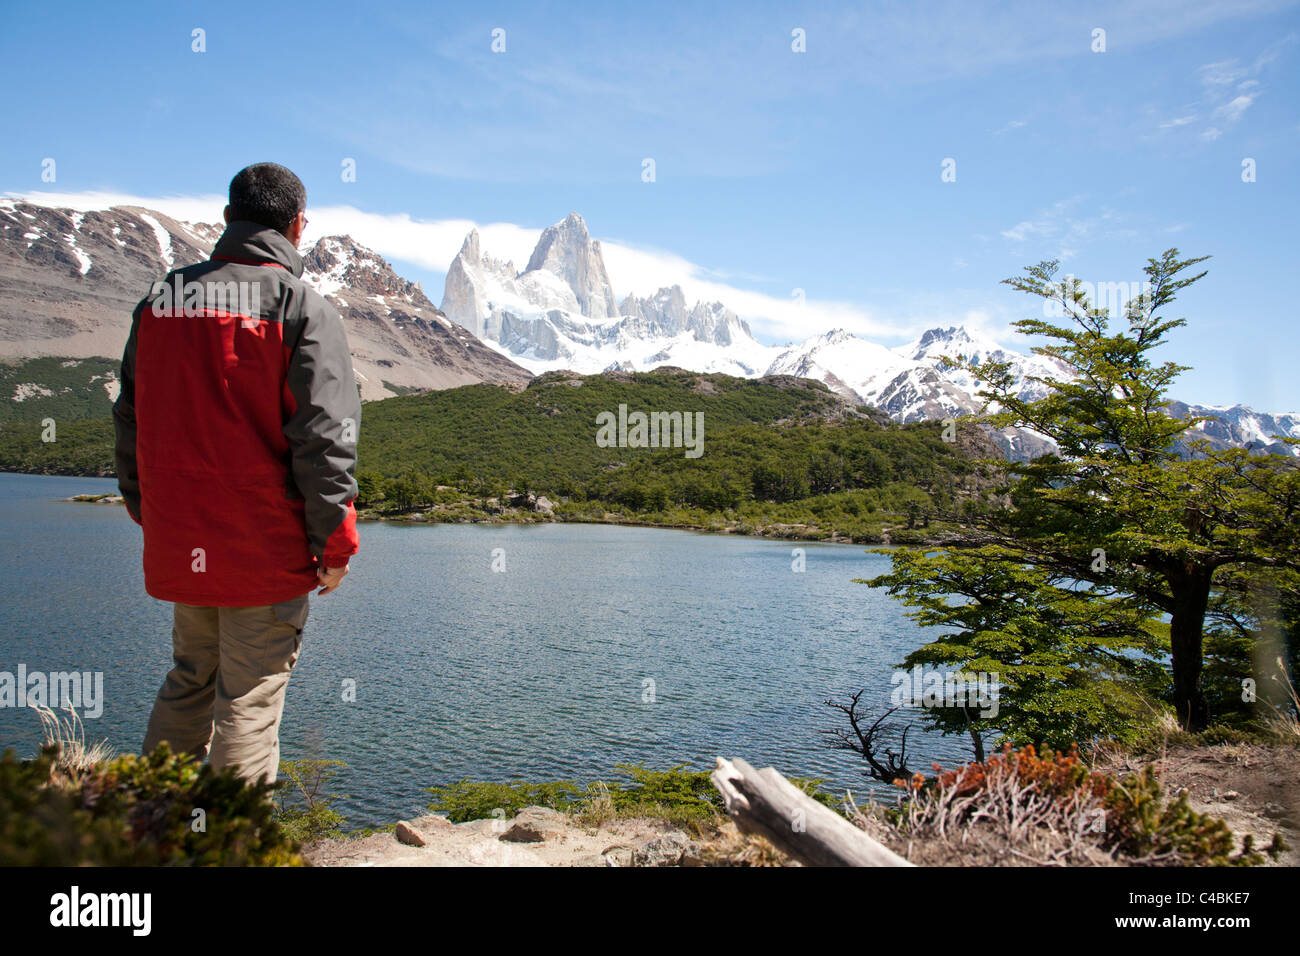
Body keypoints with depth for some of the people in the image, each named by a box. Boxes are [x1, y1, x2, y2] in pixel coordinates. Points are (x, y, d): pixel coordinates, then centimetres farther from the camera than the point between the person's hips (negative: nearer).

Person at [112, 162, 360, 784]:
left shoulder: (159, 300, 9)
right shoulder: (302, 308, -9)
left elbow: (130, 419, 14)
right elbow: (324, 435, -14)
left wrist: (147, 511, 24)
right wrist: (335, 543, -7)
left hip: (176, 546, 6)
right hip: (267, 547, -5)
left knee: (189, 681, 22)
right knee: (251, 698, 4)